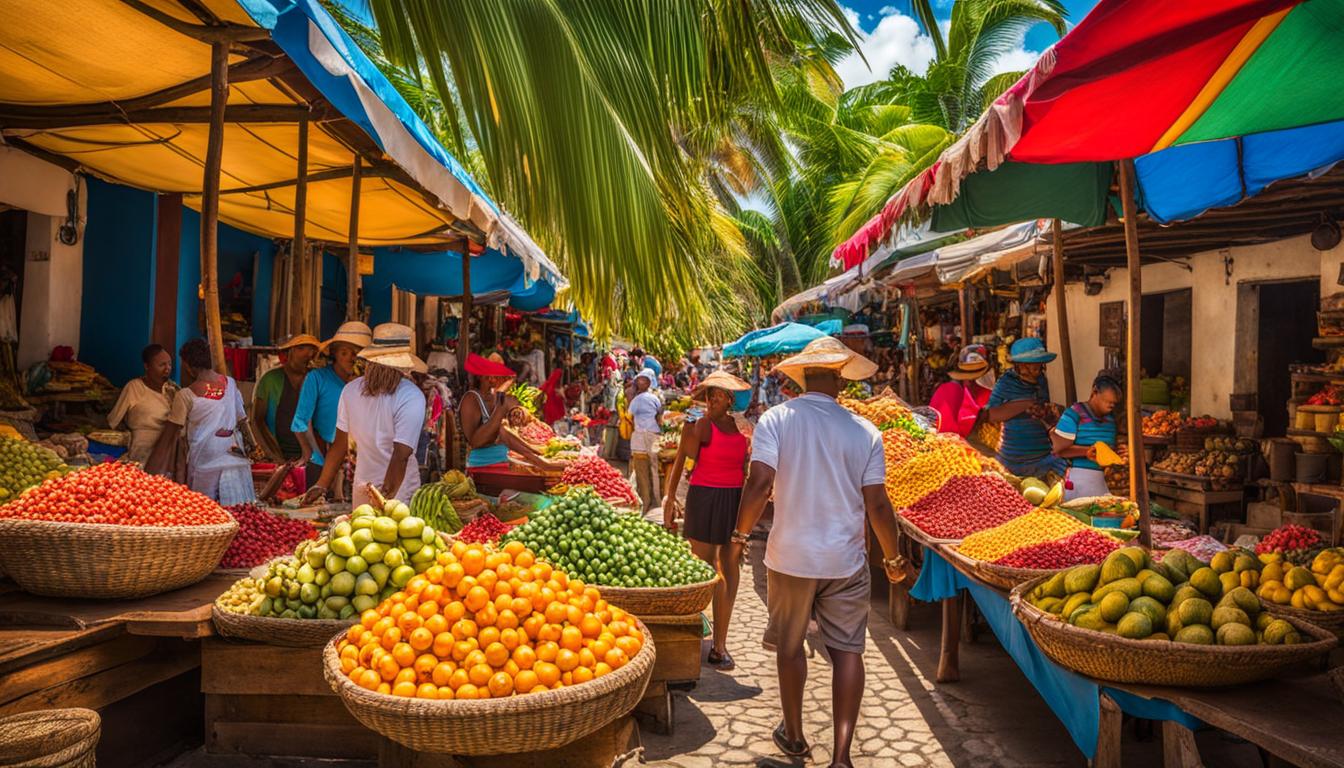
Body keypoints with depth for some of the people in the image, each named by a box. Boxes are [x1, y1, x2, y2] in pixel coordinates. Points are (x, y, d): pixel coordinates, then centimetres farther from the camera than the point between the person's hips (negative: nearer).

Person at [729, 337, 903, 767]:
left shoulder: (776, 419, -9)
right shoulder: (864, 431, -3)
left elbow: (759, 484, -18)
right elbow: (877, 505, -3)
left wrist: (740, 536, -3)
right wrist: (892, 558, 11)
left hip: (790, 556, 0)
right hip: (846, 559, 1)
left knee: (790, 646, 17)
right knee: (847, 650, 9)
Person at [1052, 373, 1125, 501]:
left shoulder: (1110, 418, 13)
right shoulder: (1074, 414, -8)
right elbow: (1059, 450, -11)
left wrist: (1117, 452, 2)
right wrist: (1086, 451, -23)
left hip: (1100, 479, 7)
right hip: (1076, 478, -7)